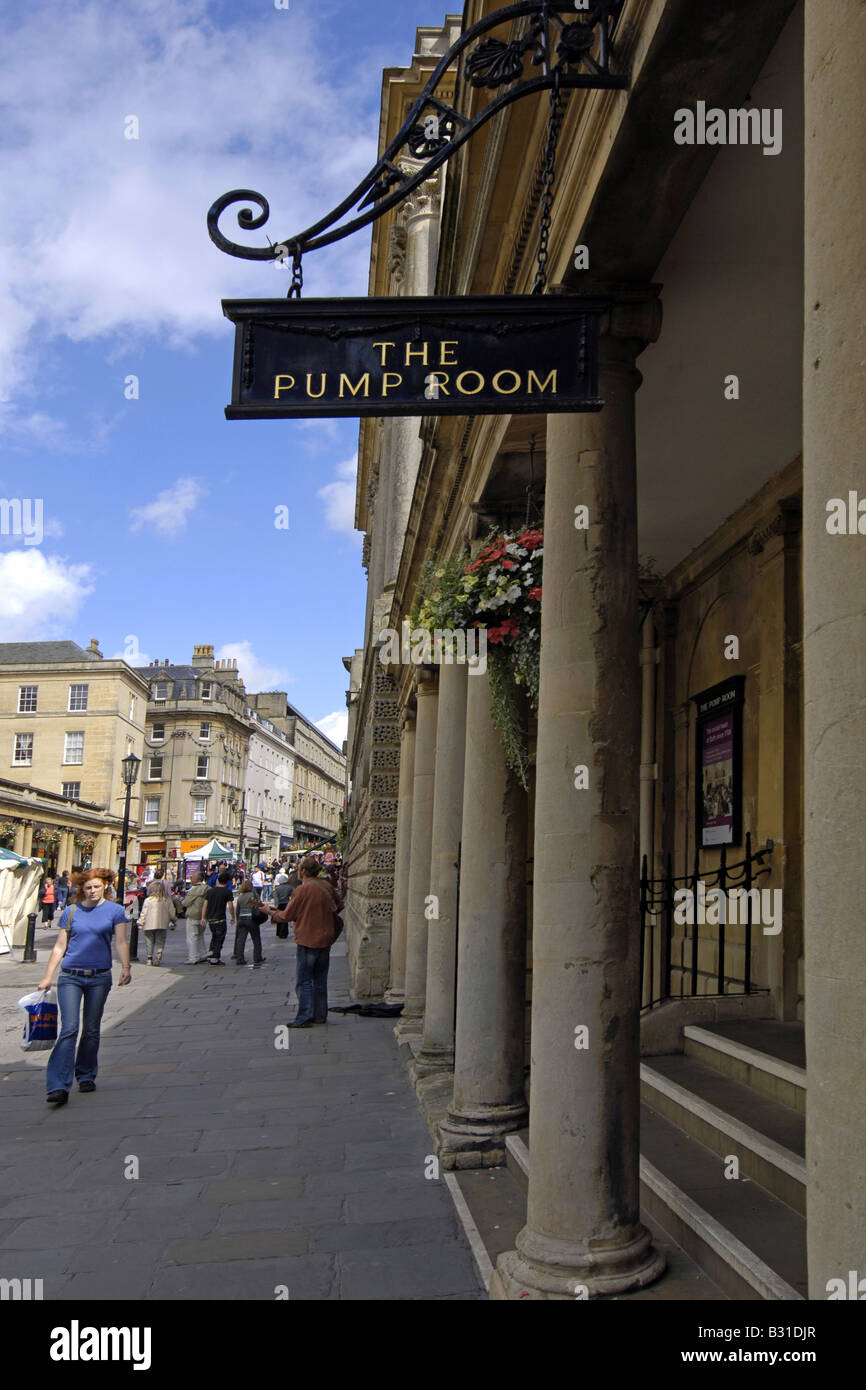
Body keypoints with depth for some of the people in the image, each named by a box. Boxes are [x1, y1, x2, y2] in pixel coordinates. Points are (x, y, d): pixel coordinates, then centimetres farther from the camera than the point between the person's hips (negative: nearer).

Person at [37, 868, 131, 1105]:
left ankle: (86, 1076, 28)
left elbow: (120, 942, -1)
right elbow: (59, 947, 8)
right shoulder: (70, 912, 5)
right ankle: (59, 1087, -15)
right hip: (70, 978, -1)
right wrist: (47, 977, 5)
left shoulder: (115, 911, 3)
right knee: (69, 1029, -12)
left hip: (99, 978, 1)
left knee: (92, 1030, 10)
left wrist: (125, 967, -16)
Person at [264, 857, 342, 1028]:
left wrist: (270, 912, 7)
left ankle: (304, 1018, -4)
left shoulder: (302, 890, -15)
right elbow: (339, 904, 19)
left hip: (307, 940, -6)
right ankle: (320, 1015, 18)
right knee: (320, 980, 14)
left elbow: (286, 916, -9)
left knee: (304, 981, -1)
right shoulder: (327, 887, 4)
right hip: (326, 939, 6)